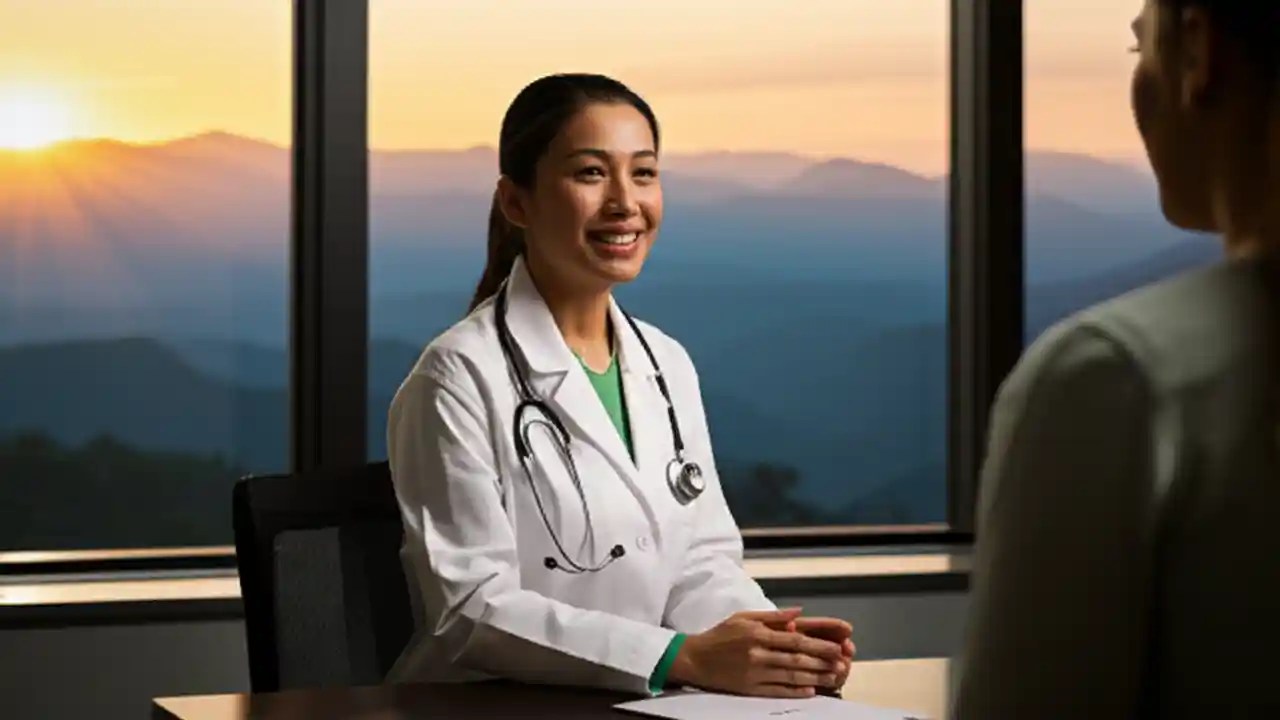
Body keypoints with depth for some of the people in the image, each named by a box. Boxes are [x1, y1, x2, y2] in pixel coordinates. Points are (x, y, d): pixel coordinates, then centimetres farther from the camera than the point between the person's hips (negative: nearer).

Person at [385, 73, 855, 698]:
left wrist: (774, 642, -10)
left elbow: (700, 562, 11)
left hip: (639, 708, 6)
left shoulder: (668, 365, 11)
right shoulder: (460, 378, -9)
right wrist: (683, 658, -21)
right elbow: (472, 608, -14)